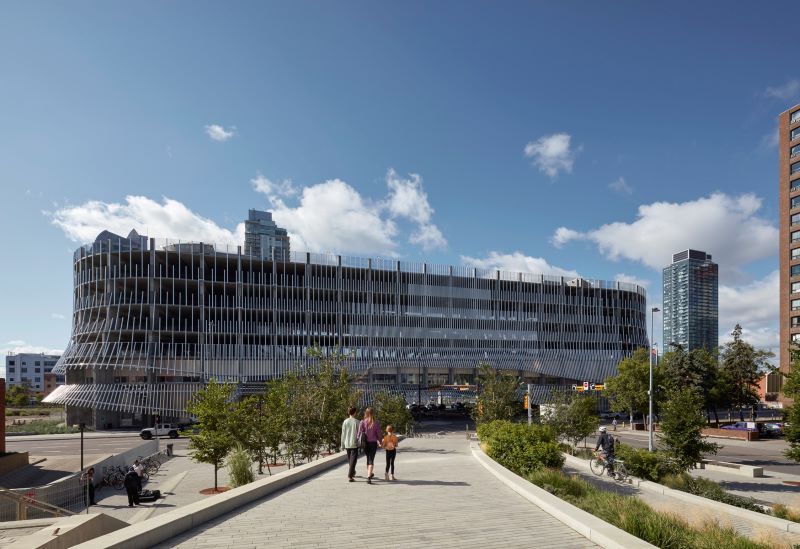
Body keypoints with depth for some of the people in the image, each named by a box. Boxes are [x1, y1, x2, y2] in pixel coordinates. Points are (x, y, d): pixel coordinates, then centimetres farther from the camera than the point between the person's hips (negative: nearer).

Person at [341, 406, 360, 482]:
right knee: (353, 460, -2)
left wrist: (342, 445, 9)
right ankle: (350, 476, -12)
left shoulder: (345, 422, -1)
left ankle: (352, 473, 37)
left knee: (349, 459, 19)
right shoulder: (356, 422, -10)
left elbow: (343, 434, 3)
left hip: (347, 444, 4)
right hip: (354, 443, -4)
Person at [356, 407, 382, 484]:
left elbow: (359, 432, -11)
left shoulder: (362, 422, -6)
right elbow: (378, 433, 0)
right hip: (373, 443, -1)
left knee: (368, 459, 21)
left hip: (365, 443, 2)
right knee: (371, 460, -1)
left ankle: (370, 473, 40)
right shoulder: (376, 422, -5)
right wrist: (379, 441, 16)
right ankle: (368, 477, -16)